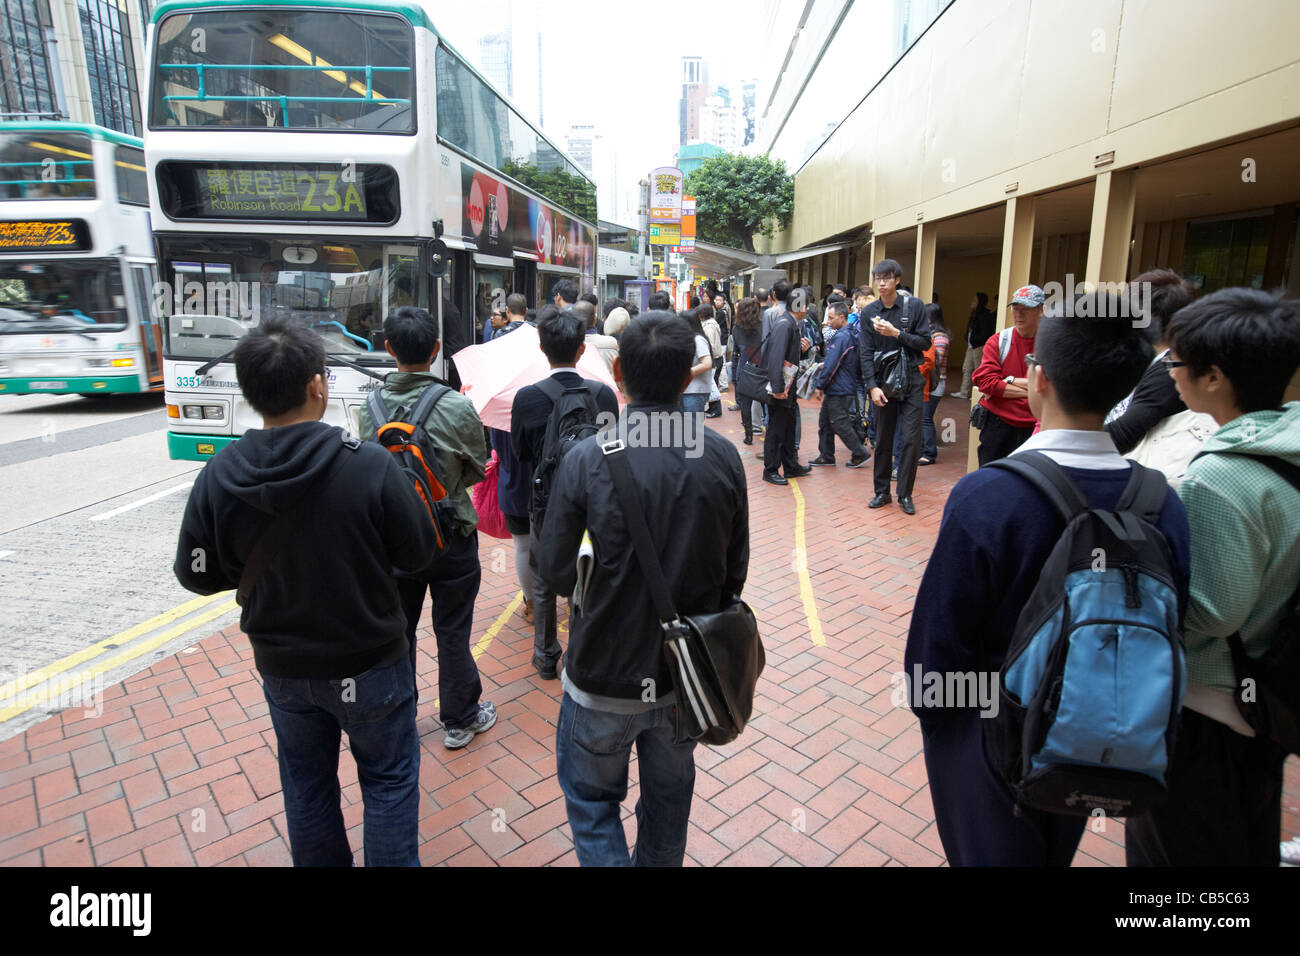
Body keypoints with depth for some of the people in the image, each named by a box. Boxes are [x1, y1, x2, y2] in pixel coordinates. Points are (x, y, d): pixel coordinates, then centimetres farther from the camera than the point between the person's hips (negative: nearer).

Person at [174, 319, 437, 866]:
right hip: (369, 664, -3)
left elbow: (197, 575, -3)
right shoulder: (369, 465, -26)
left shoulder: (217, 478, -14)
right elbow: (417, 555, -16)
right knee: (389, 780, 18)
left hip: (282, 669, 4)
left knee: (306, 786, 25)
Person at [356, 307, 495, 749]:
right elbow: (476, 471, -6)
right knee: (452, 632, 12)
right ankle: (459, 720, 28)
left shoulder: (369, 407, -10)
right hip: (449, 535, -3)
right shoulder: (458, 407, -20)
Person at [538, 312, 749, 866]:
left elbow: (556, 572, -13)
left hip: (606, 676, -3)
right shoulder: (723, 456, -11)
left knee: (592, 801, 21)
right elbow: (735, 569, -2)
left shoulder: (587, 458, -20)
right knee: (669, 795, 27)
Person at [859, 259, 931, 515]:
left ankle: (905, 494, 8)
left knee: (911, 439, -3)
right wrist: (872, 386, -11)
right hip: (883, 382, 1)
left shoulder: (914, 306, -1)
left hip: (910, 381, -1)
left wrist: (896, 333, -16)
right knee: (883, 440, 7)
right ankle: (882, 492, 18)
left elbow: (925, 342, -3)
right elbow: (866, 353, -1)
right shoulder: (868, 313, 3)